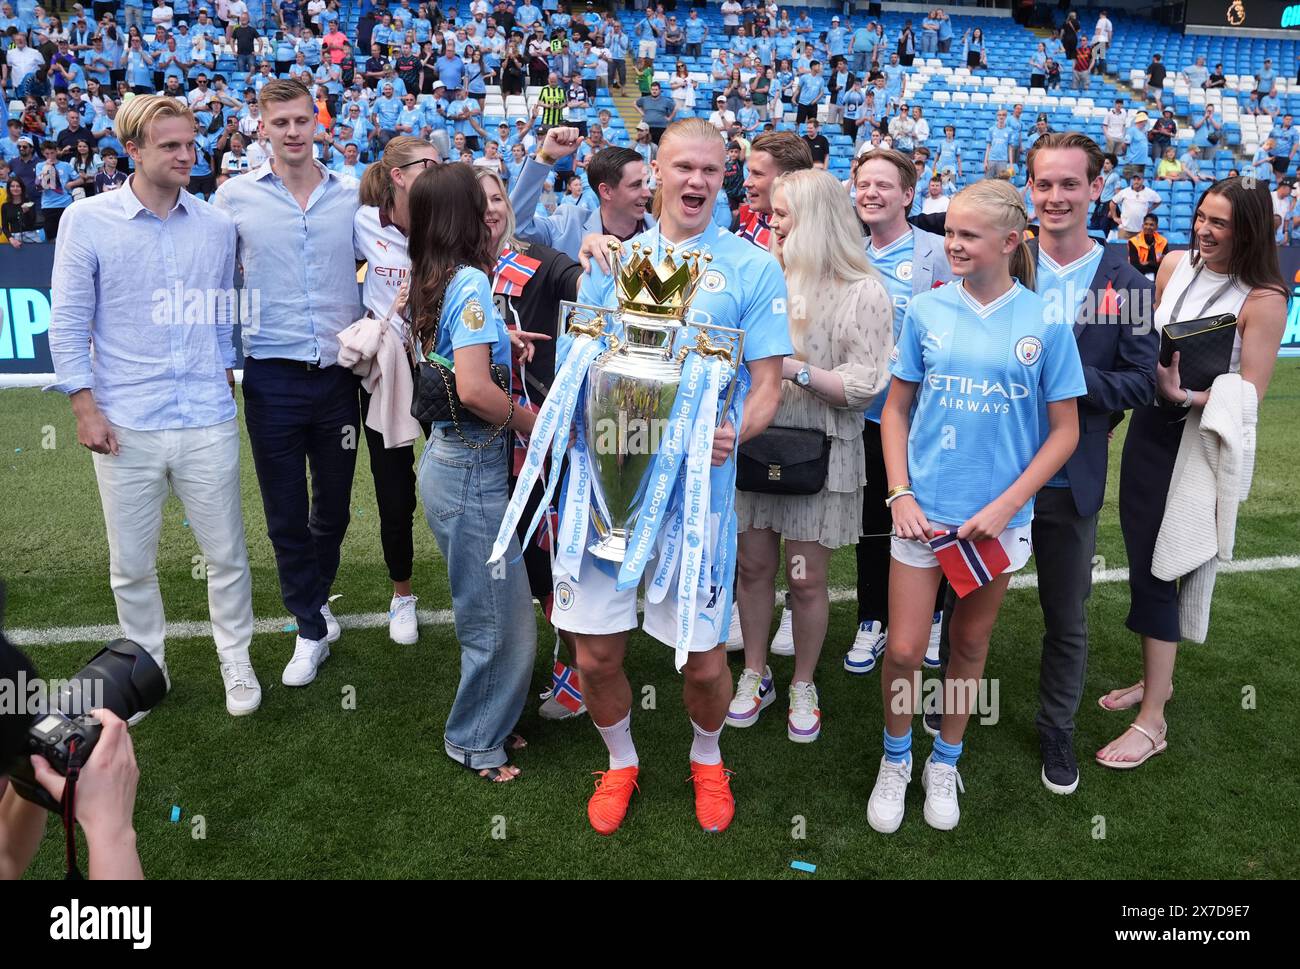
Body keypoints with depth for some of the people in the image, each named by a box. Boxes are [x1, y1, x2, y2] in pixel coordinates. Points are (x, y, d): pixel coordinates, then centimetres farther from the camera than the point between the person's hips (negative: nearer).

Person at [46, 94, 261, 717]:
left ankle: (236, 661, 27)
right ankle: (146, 668, 31)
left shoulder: (216, 225, 6)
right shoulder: (87, 221, -1)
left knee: (226, 553, 8)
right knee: (131, 565, 10)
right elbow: (68, 322, 0)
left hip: (207, 422, 1)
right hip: (125, 426, -1)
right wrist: (85, 407, -5)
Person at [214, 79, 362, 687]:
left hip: (339, 371, 1)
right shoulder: (235, 196, 1)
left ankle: (313, 598, 38)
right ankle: (312, 629, 20)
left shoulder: (353, 195, 3)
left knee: (334, 502, 13)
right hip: (272, 377, -1)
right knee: (285, 508, 5)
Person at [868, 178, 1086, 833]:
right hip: (924, 508, 0)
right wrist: (900, 495, -6)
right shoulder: (926, 311, -1)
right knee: (903, 651, 1)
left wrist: (1006, 505, -11)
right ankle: (895, 761, 27)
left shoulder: (1044, 322, -5)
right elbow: (896, 410, 5)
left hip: (998, 515, 0)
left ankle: (945, 763, 36)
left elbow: (1064, 430, -1)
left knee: (970, 644, 14)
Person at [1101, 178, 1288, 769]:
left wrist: (1183, 395, -29)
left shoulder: (1264, 299, -14)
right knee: (1144, 560, 14)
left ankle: (1152, 721, 7)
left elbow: (1250, 394, -15)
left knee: (1160, 570, -4)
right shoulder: (1175, 265, 1)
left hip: (1203, 443, -6)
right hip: (1149, 429, 6)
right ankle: (1156, 677, 35)